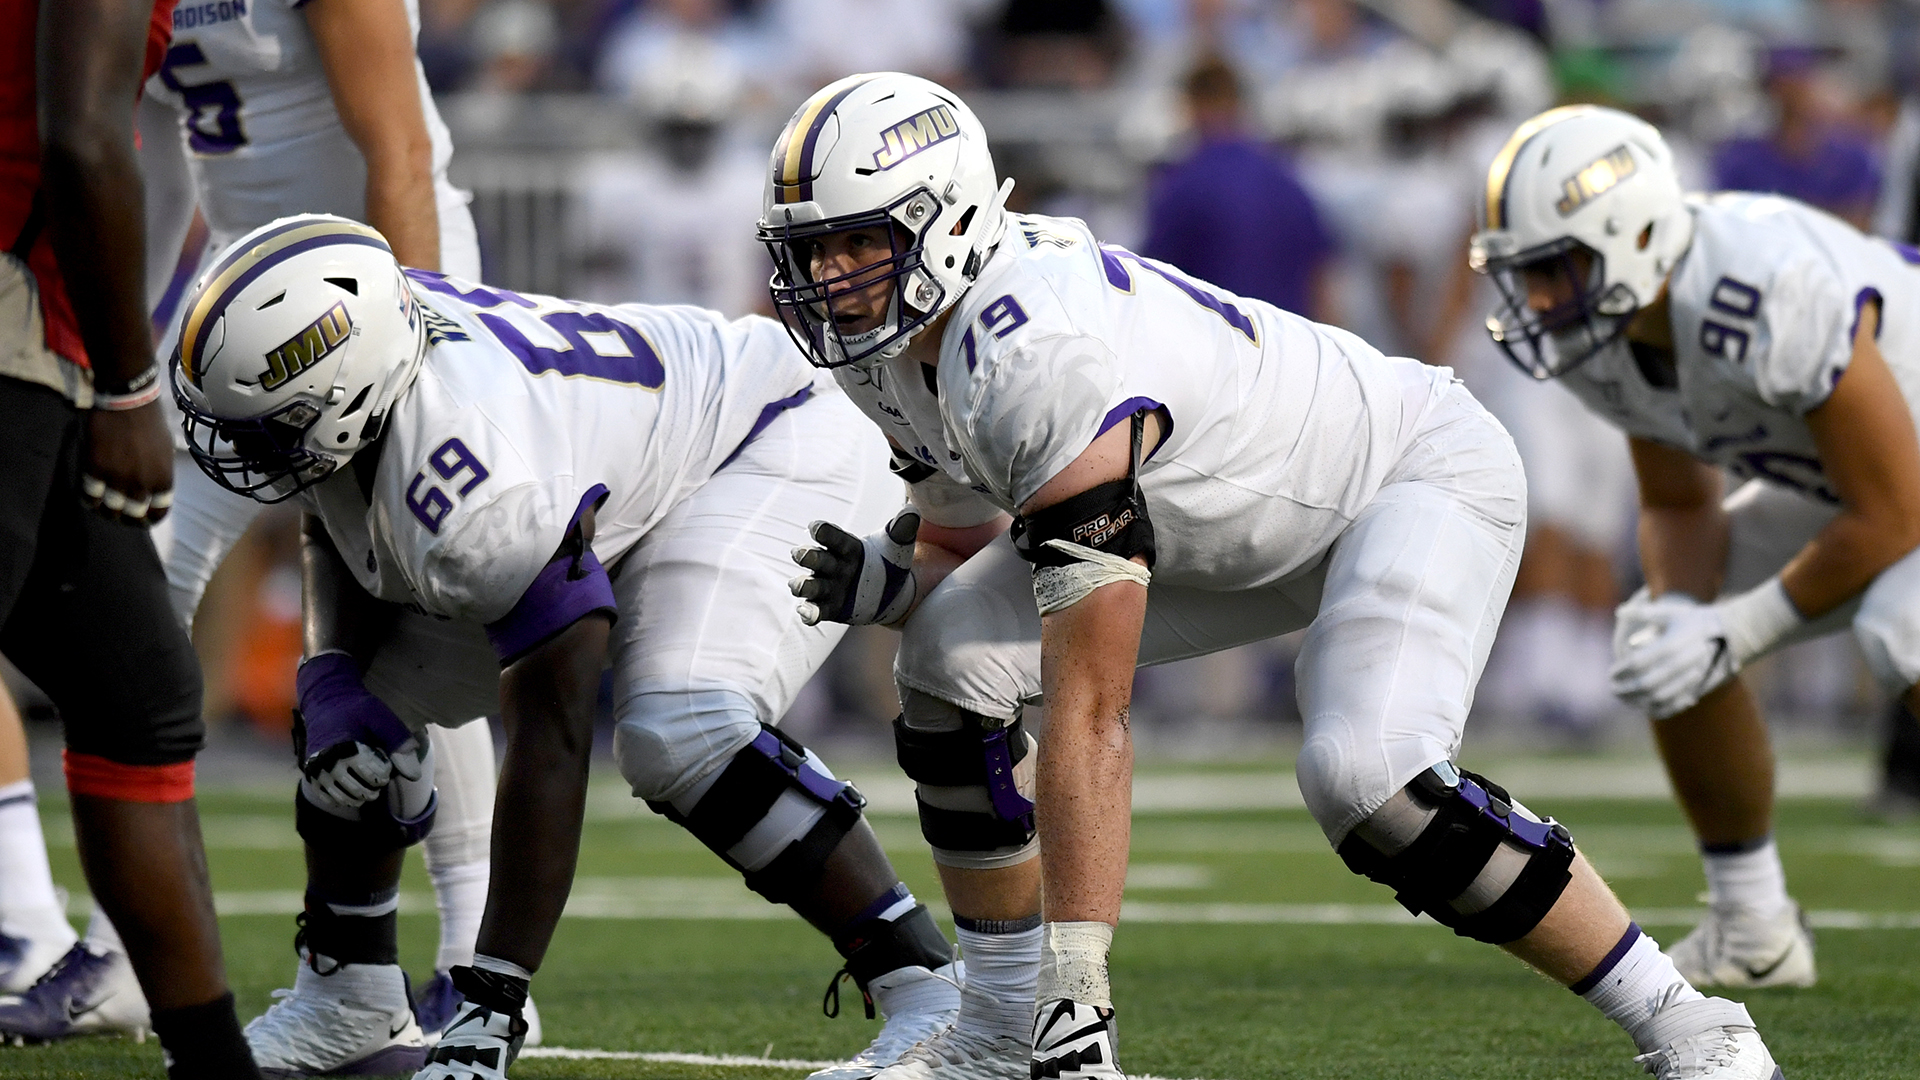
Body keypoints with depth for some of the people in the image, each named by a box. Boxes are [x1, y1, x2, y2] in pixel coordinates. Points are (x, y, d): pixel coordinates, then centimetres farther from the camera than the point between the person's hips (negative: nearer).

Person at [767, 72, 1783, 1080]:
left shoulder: (1049, 358, -37)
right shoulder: (897, 347, -9)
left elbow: (1090, 717, -38)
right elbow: (967, 552, 8)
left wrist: (1076, 985, -37)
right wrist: (884, 580, -18)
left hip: (1421, 469, -9)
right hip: (1238, 530, 9)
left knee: (1366, 778, -32)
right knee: (952, 659, -8)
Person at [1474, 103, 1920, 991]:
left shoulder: (1775, 301, -39)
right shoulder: (1602, 329, -12)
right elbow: (1678, 506, 4)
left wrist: (1736, 633, -24)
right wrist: (1679, 609, -18)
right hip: (1831, 480, 9)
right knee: (1659, 647, 4)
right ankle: (1751, 933, 18)